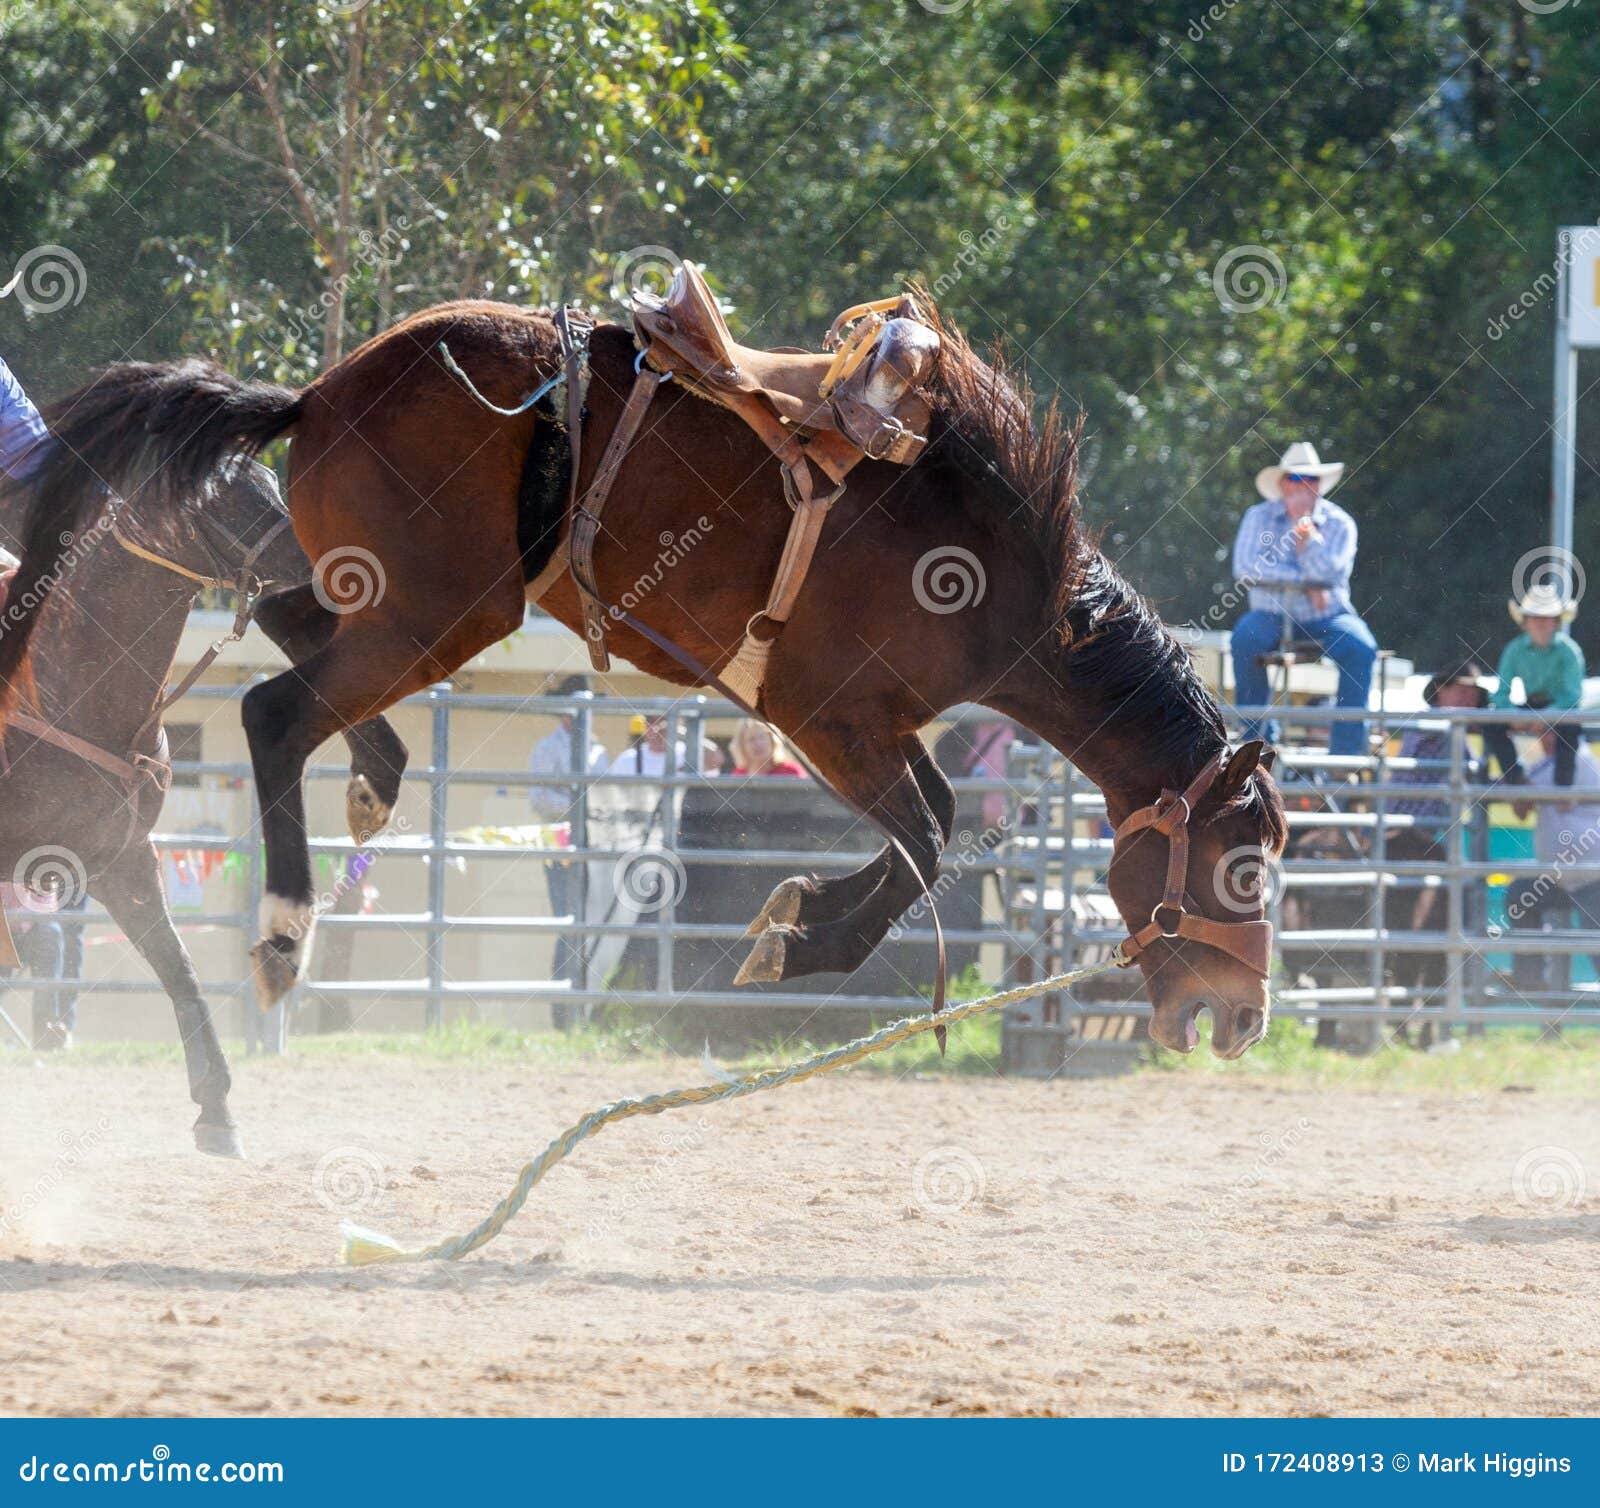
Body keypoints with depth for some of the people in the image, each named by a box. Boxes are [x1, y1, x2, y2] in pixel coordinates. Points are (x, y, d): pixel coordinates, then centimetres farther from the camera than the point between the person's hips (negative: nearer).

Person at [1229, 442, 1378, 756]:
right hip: (1273, 613, 0)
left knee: (1360, 648, -29)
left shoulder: (1338, 523, 0)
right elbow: (1246, 568, -15)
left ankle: (1346, 747, -26)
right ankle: (1257, 734, -19)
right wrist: (1306, 582, -17)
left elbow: (1331, 573, -16)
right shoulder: (1260, 517, 0)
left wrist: (1304, 526, -19)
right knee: (1246, 637, -33)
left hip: (1327, 616, 1)